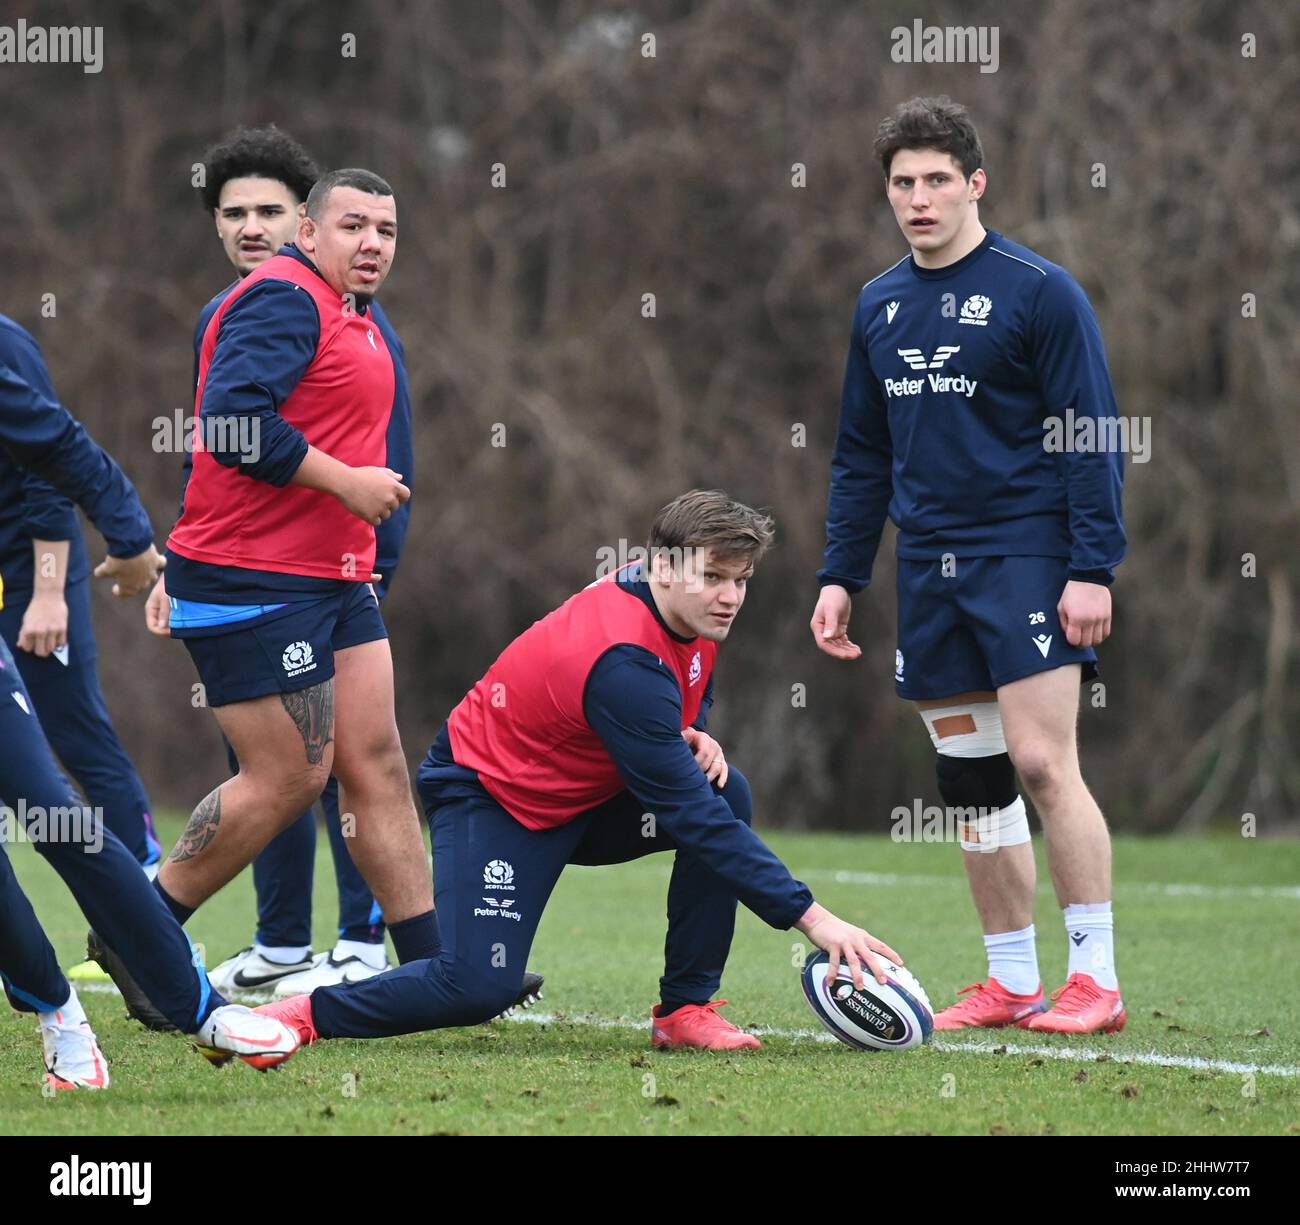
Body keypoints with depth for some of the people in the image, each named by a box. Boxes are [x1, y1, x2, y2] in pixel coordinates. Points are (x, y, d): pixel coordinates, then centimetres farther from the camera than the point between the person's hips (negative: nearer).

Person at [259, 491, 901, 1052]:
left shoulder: (689, 612, -9)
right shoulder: (624, 664, -35)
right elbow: (692, 817, -36)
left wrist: (692, 738, -10)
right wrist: (812, 918, -37)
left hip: (587, 796, 8)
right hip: (489, 793, -8)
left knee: (727, 794, -16)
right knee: (479, 987, -24)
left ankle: (686, 1008, -8)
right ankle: (302, 1014, -3)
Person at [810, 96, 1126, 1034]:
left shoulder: (1038, 290, -6)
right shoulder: (879, 306, 13)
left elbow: (1093, 436, -8)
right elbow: (861, 455, 19)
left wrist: (1093, 568, -15)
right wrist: (839, 578, 13)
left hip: (1025, 556, -6)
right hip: (929, 570, 6)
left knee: (1041, 760, -13)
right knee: (971, 781, 7)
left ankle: (1096, 978, -8)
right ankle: (1013, 983, 14)